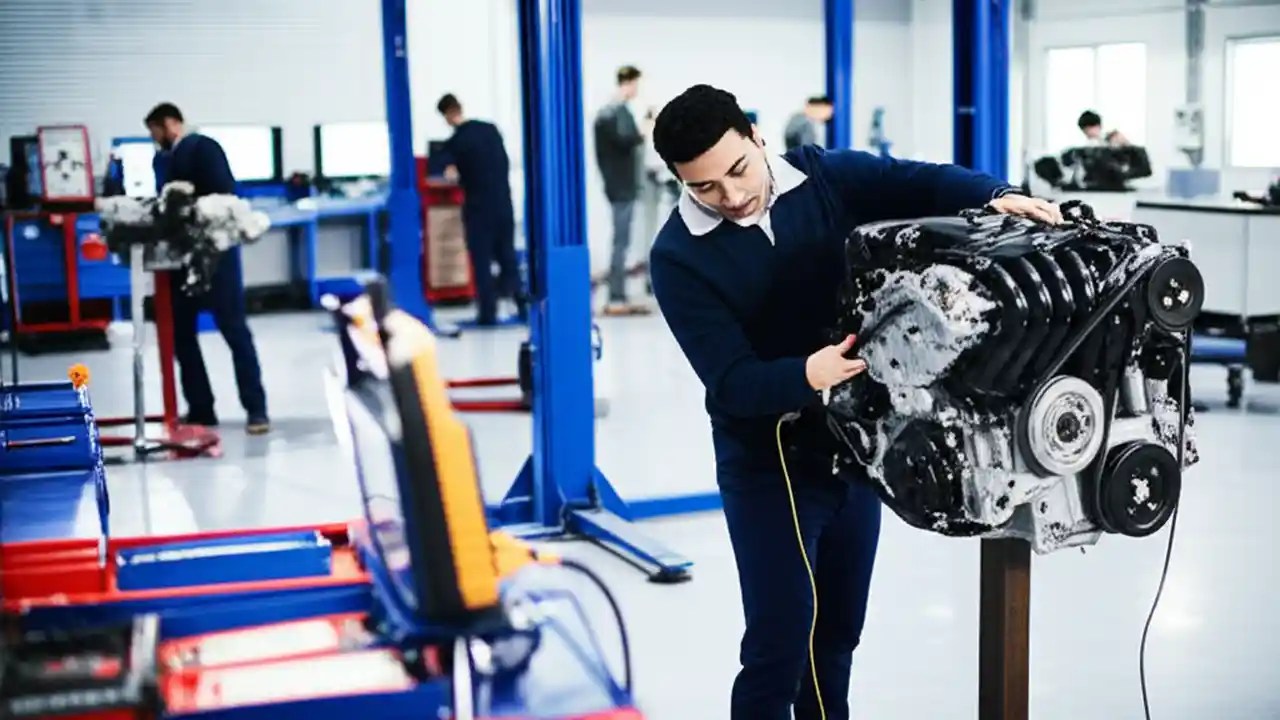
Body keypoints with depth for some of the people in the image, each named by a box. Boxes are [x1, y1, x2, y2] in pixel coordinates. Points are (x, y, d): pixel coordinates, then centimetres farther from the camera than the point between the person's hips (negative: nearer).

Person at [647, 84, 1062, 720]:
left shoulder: (824, 176, -4)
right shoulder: (680, 257, -16)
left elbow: (919, 184, -11)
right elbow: (731, 381, -22)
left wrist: (995, 196, -32)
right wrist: (805, 377, -41)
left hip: (854, 442, 4)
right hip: (768, 461, -4)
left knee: (838, 633, 17)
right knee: (779, 643, -4)